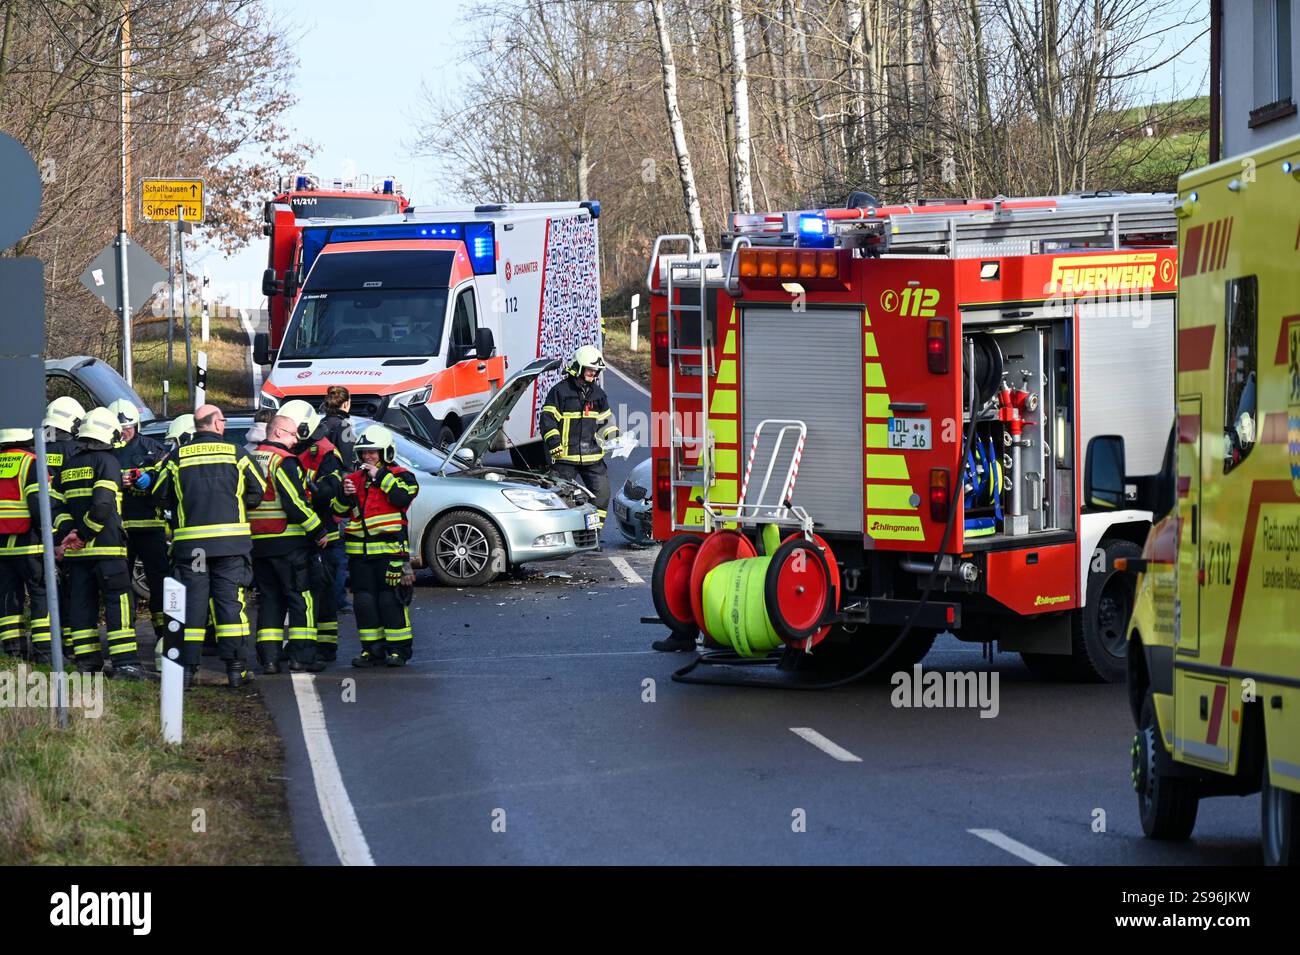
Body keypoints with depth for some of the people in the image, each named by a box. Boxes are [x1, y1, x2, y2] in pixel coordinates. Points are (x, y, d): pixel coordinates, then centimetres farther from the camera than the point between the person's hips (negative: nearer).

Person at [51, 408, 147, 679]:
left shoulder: (68, 465, 16)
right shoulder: (107, 461, -7)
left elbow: (58, 506, 11)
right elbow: (103, 505, -18)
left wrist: (62, 538, 5)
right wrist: (84, 534, -10)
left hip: (77, 551, 7)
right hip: (106, 545, -7)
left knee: (82, 603, 11)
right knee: (118, 602, -6)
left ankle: (86, 661, 13)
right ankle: (125, 663, -11)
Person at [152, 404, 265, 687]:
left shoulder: (178, 456, 4)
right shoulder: (235, 452, 1)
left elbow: (162, 494, 6)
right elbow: (257, 491, 4)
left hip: (189, 540, 1)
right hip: (230, 539, -1)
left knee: (192, 600, 5)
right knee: (230, 600, 1)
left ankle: (188, 666, 3)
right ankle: (235, 668, -2)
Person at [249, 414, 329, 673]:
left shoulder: (251, 460, 12)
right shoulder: (283, 461, -11)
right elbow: (295, 503, -18)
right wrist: (318, 531, -10)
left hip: (257, 542, 7)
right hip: (287, 541, -7)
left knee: (269, 598, 11)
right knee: (301, 598, -1)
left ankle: (268, 658, 6)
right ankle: (302, 657, -5)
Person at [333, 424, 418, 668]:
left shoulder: (399, 476, 1)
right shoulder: (354, 478, 17)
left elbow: (403, 496, -19)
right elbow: (339, 511, 18)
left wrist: (380, 476, -14)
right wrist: (345, 496, -3)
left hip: (389, 548, -6)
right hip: (359, 550, 6)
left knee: (391, 599, -7)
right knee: (364, 600, 5)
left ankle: (398, 649, 0)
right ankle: (373, 649, 11)